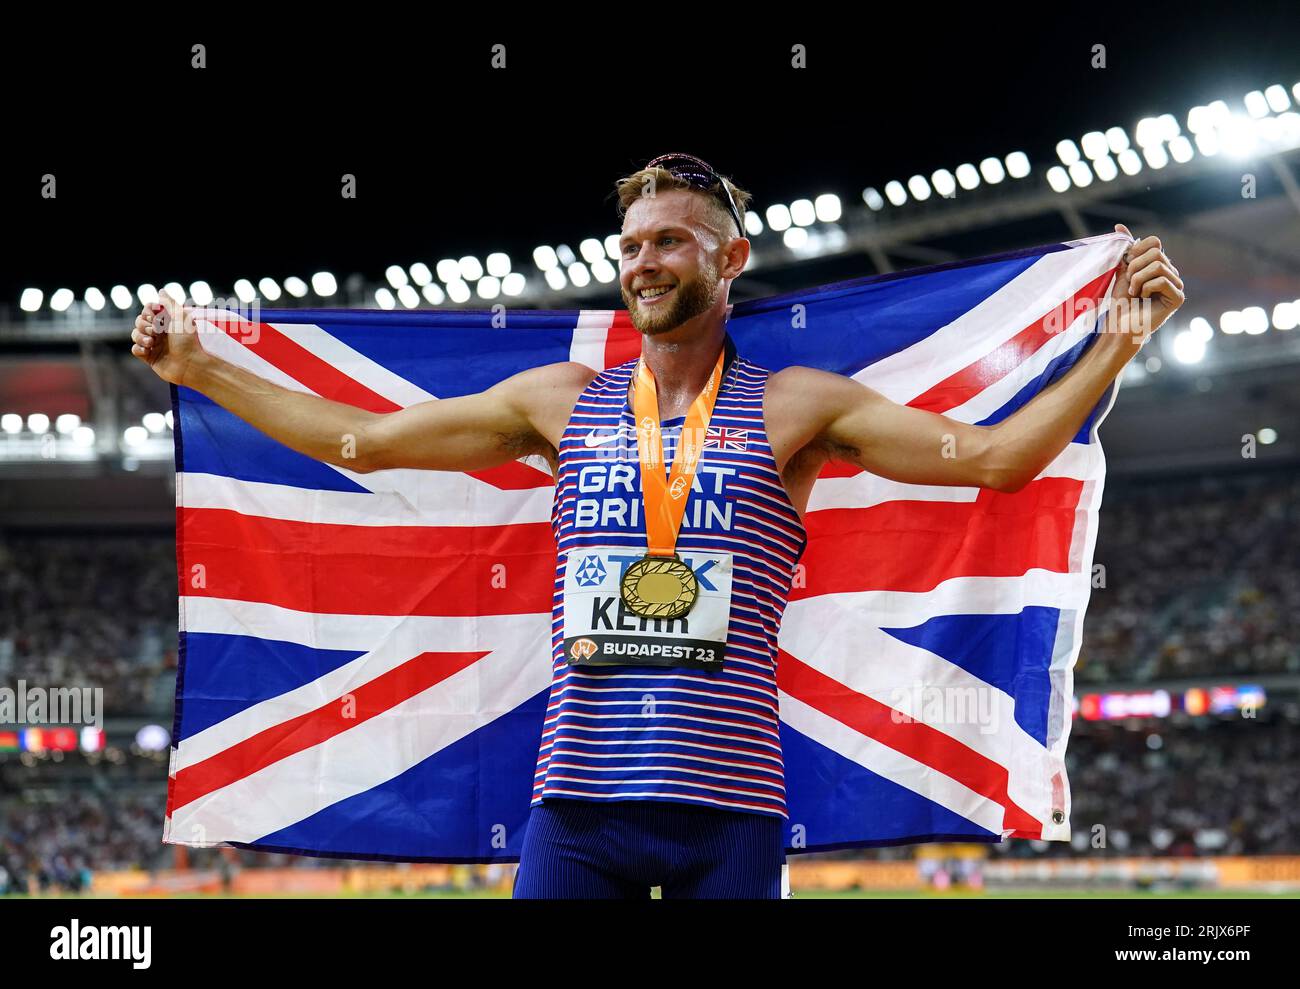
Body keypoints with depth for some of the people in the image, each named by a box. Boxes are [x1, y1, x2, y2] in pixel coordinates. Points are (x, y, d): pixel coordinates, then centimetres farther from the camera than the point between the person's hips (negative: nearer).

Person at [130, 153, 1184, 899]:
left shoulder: (793, 404, 5)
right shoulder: (561, 400, 12)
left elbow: (991, 455, -1)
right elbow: (363, 439, 16)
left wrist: (1113, 349, -11)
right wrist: (202, 371, 15)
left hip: (728, 806, -2)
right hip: (577, 803, 2)